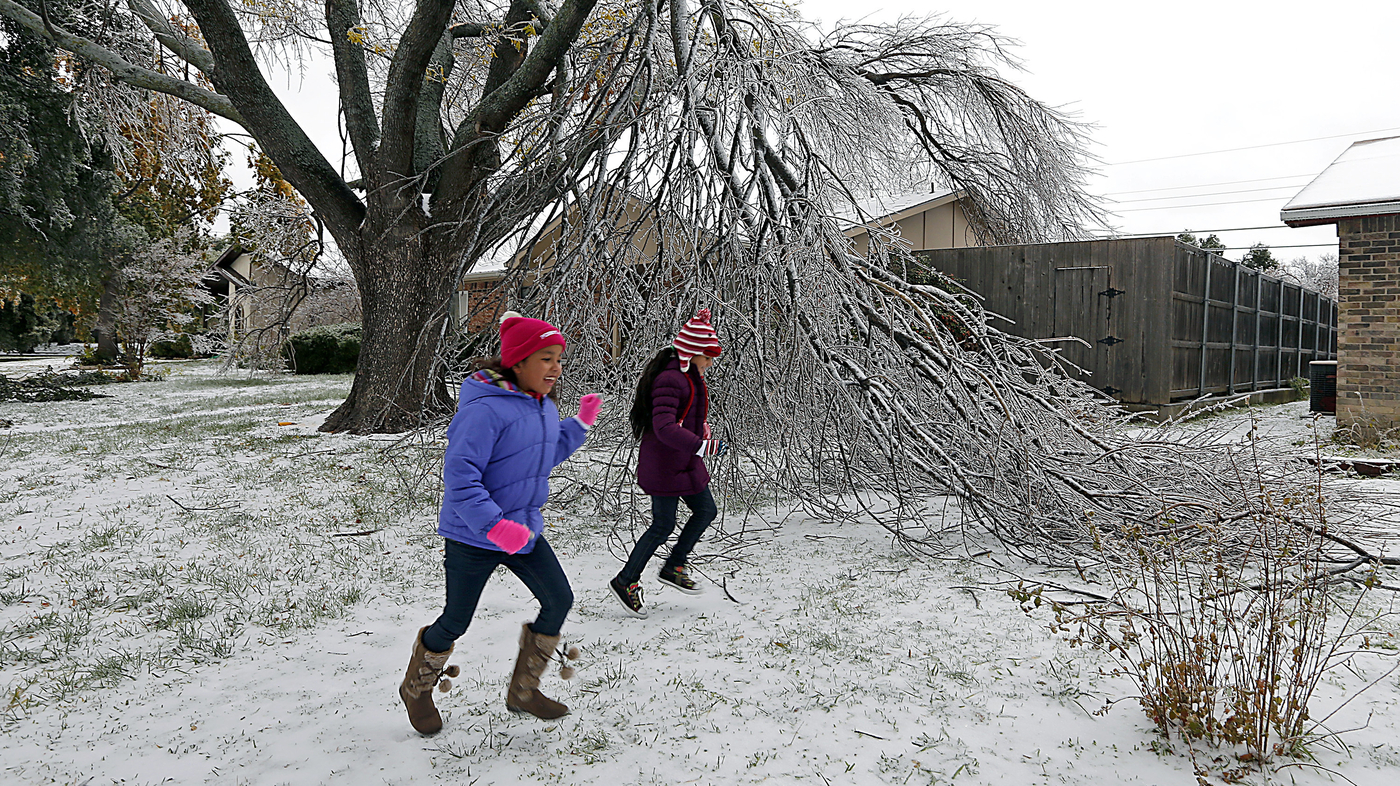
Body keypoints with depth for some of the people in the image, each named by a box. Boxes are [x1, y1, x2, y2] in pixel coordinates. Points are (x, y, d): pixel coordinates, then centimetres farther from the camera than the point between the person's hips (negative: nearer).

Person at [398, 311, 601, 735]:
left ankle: (524, 689, 22)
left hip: (524, 529, 8)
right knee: (456, 621, 7)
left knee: (560, 601, 3)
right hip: (473, 537, -8)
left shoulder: (543, 406, 4)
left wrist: (580, 423, 10)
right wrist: (495, 526, -33)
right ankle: (416, 689, 36)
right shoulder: (486, 409, -25)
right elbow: (459, 477, -27)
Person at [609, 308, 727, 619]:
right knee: (664, 525, -3)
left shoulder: (691, 375, 11)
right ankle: (626, 581, 12)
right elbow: (664, 427, -32)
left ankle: (674, 567, 26)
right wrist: (703, 446, -36)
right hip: (664, 464, -10)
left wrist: (701, 427, 10)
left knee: (706, 511, 12)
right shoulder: (669, 379, -22)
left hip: (686, 462, 10)